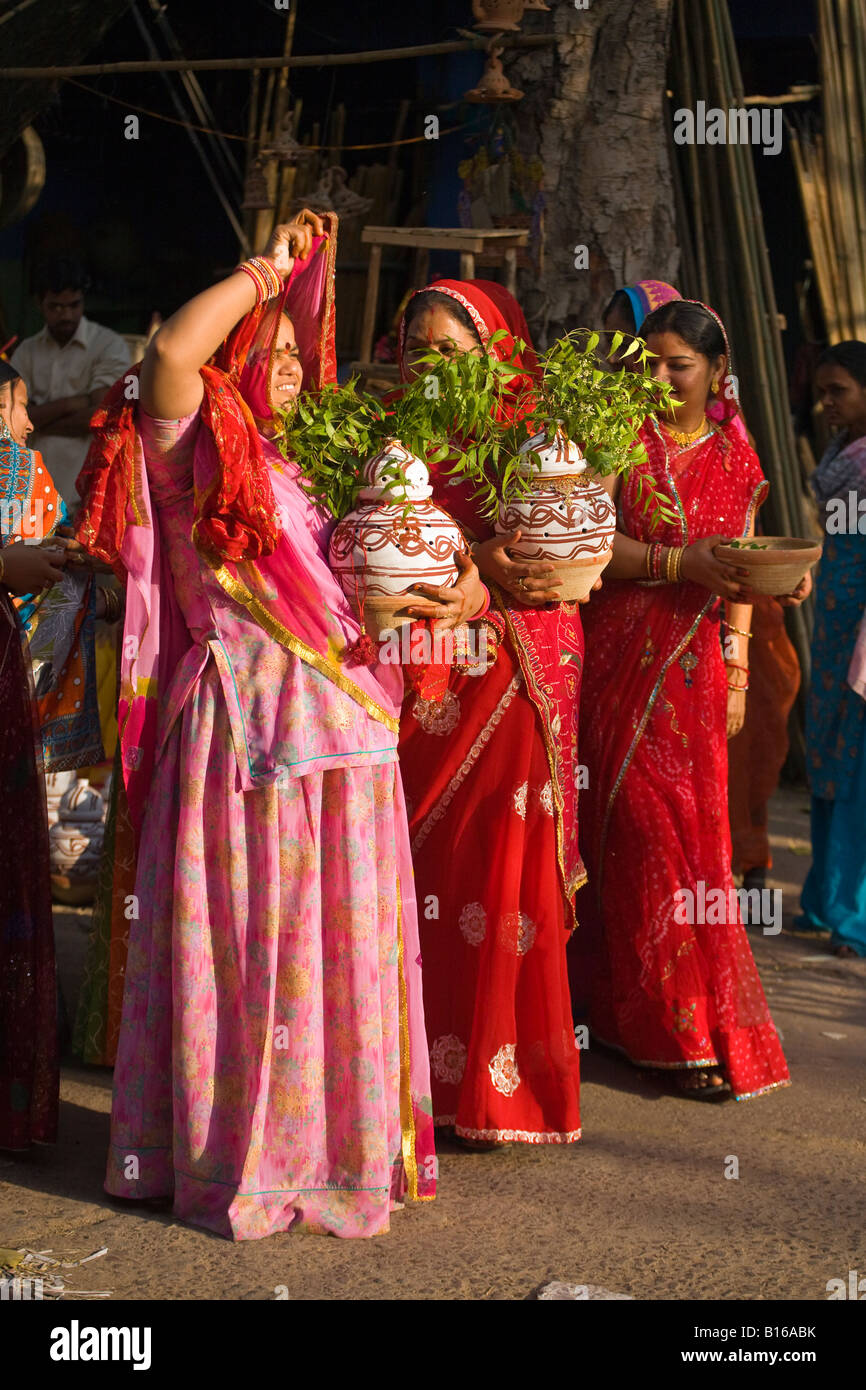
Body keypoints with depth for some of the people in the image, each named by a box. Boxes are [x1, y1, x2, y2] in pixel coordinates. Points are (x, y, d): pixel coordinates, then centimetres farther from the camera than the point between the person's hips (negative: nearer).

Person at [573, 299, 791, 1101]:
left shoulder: (736, 458, 11)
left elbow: (739, 575, 12)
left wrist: (737, 671, 6)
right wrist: (678, 563, -20)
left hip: (696, 669, 3)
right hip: (623, 660, -3)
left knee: (696, 831, 3)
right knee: (643, 827, -6)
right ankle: (675, 1028, -1)